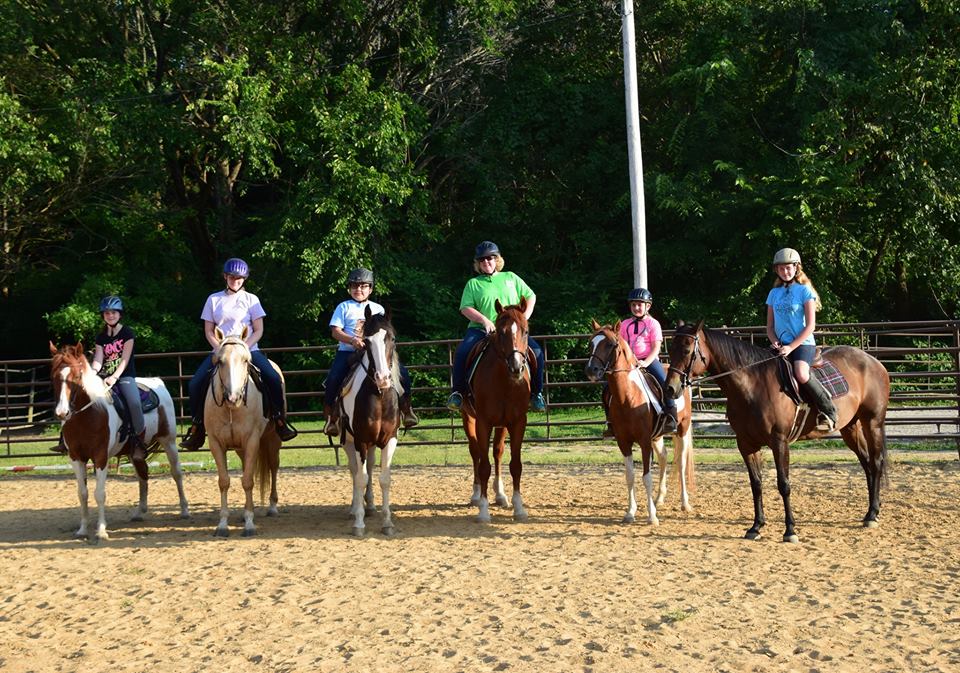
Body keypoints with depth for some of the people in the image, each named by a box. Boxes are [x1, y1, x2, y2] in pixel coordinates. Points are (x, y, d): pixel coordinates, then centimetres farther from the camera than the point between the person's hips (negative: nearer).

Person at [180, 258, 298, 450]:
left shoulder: (251, 299, 6)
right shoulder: (214, 299, 9)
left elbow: (258, 330, 2)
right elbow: (208, 331, 7)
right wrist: (220, 349, -10)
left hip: (248, 349, -1)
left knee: (273, 378, -25)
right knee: (196, 383, -17)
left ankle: (279, 420, -10)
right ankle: (197, 427, -2)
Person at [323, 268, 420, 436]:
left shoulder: (377, 309, 16)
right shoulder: (344, 307, 8)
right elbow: (336, 331, -3)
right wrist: (352, 340, -21)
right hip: (348, 352, -2)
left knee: (402, 373, -14)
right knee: (333, 378, -26)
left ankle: (406, 408, 2)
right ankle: (331, 415, -10)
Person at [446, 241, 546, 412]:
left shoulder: (510, 277, 17)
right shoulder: (473, 284, 11)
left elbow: (530, 296, 18)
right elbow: (465, 308, -1)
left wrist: (524, 317, 1)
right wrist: (484, 320, -17)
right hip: (481, 330, -1)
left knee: (536, 352, -20)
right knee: (462, 352, -29)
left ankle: (536, 394, -3)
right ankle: (457, 393, -16)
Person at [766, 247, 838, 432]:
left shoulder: (805, 290, -1)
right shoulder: (774, 293, 14)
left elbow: (810, 325, -8)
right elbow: (770, 327, 15)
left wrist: (791, 347, -16)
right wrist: (776, 343, -6)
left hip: (803, 343, -5)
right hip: (781, 346, 5)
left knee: (801, 374, -33)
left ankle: (829, 411, -19)